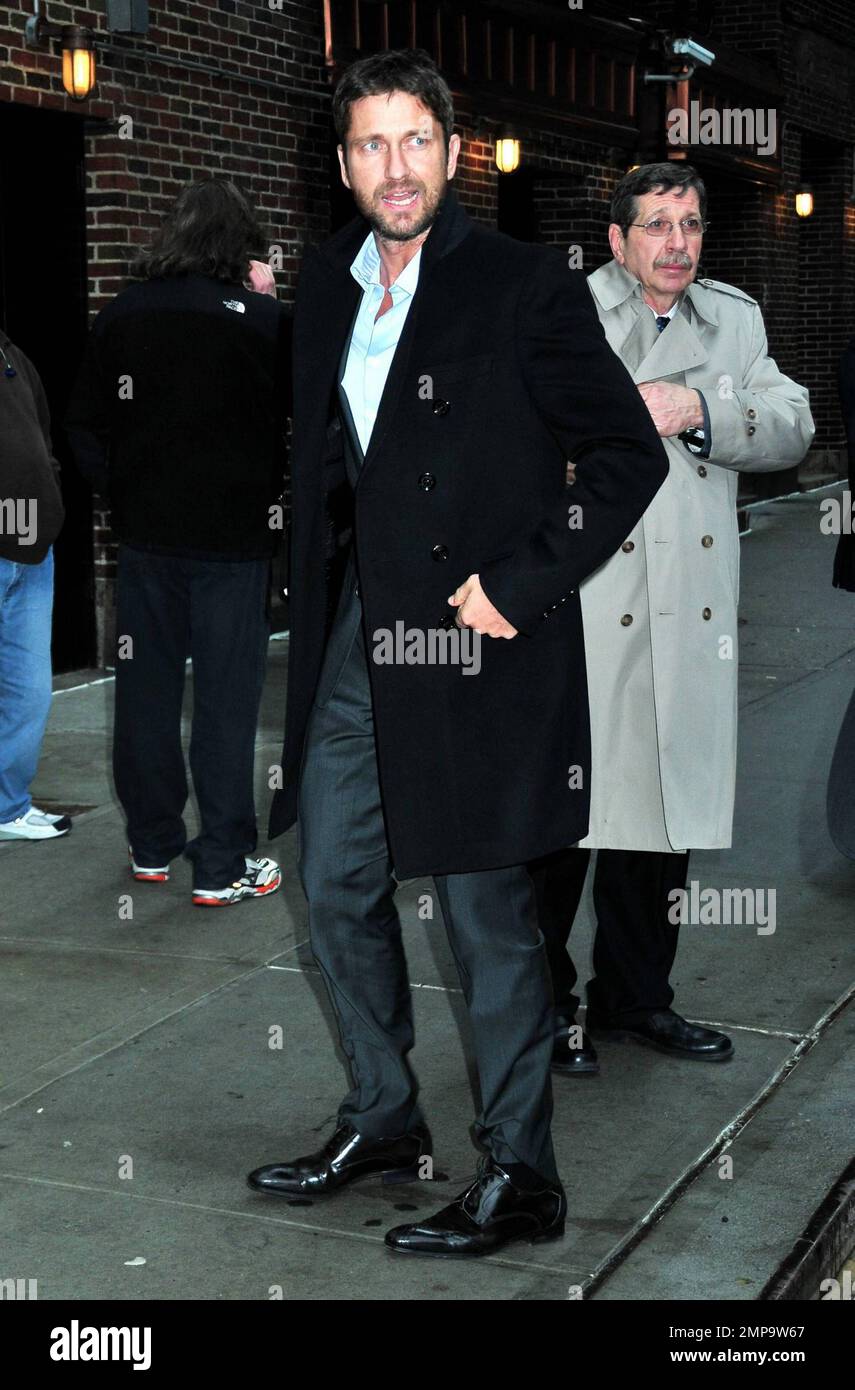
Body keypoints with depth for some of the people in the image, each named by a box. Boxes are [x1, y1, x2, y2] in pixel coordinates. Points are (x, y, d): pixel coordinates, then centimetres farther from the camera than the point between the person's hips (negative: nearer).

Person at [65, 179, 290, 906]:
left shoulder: (122, 314, 1)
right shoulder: (263, 319, -12)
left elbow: (86, 427, 4)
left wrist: (125, 492, 13)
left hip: (147, 532, 4)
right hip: (234, 537, -4)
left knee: (147, 690, 13)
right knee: (226, 700, 2)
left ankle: (152, 846, 24)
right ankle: (223, 866, 6)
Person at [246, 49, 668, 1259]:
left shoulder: (525, 288, -9)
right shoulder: (328, 289, 11)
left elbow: (630, 455, -10)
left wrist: (520, 583, -15)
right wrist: (318, 595, 12)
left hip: (475, 643, -7)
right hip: (359, 636, 7)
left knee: (485, 912, -1)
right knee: (337, 886, 14)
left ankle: (519, 1179, 14)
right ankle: (384, 1121, 33)